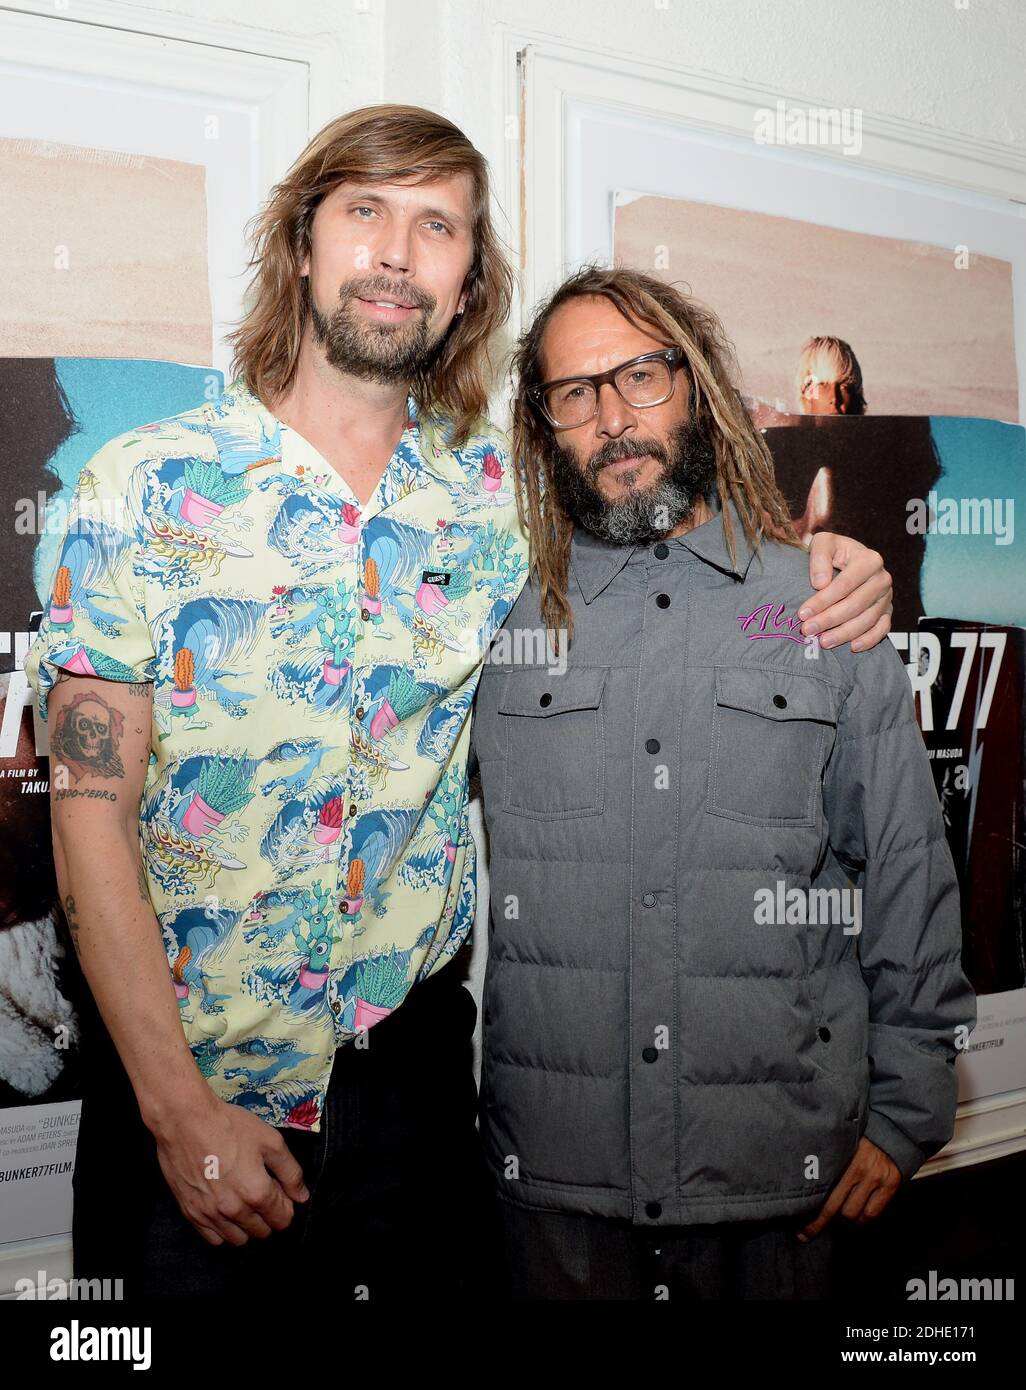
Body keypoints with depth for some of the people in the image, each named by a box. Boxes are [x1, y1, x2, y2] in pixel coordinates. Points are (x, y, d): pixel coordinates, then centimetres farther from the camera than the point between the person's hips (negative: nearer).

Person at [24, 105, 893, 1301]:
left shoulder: (492, 496, 0)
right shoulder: (148, 486, -9)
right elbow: (92, 809, -11)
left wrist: (821, 570, -5)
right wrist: (181, 1110, -15)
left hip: (409, 1055, 3)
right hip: (183, 1066, -2)